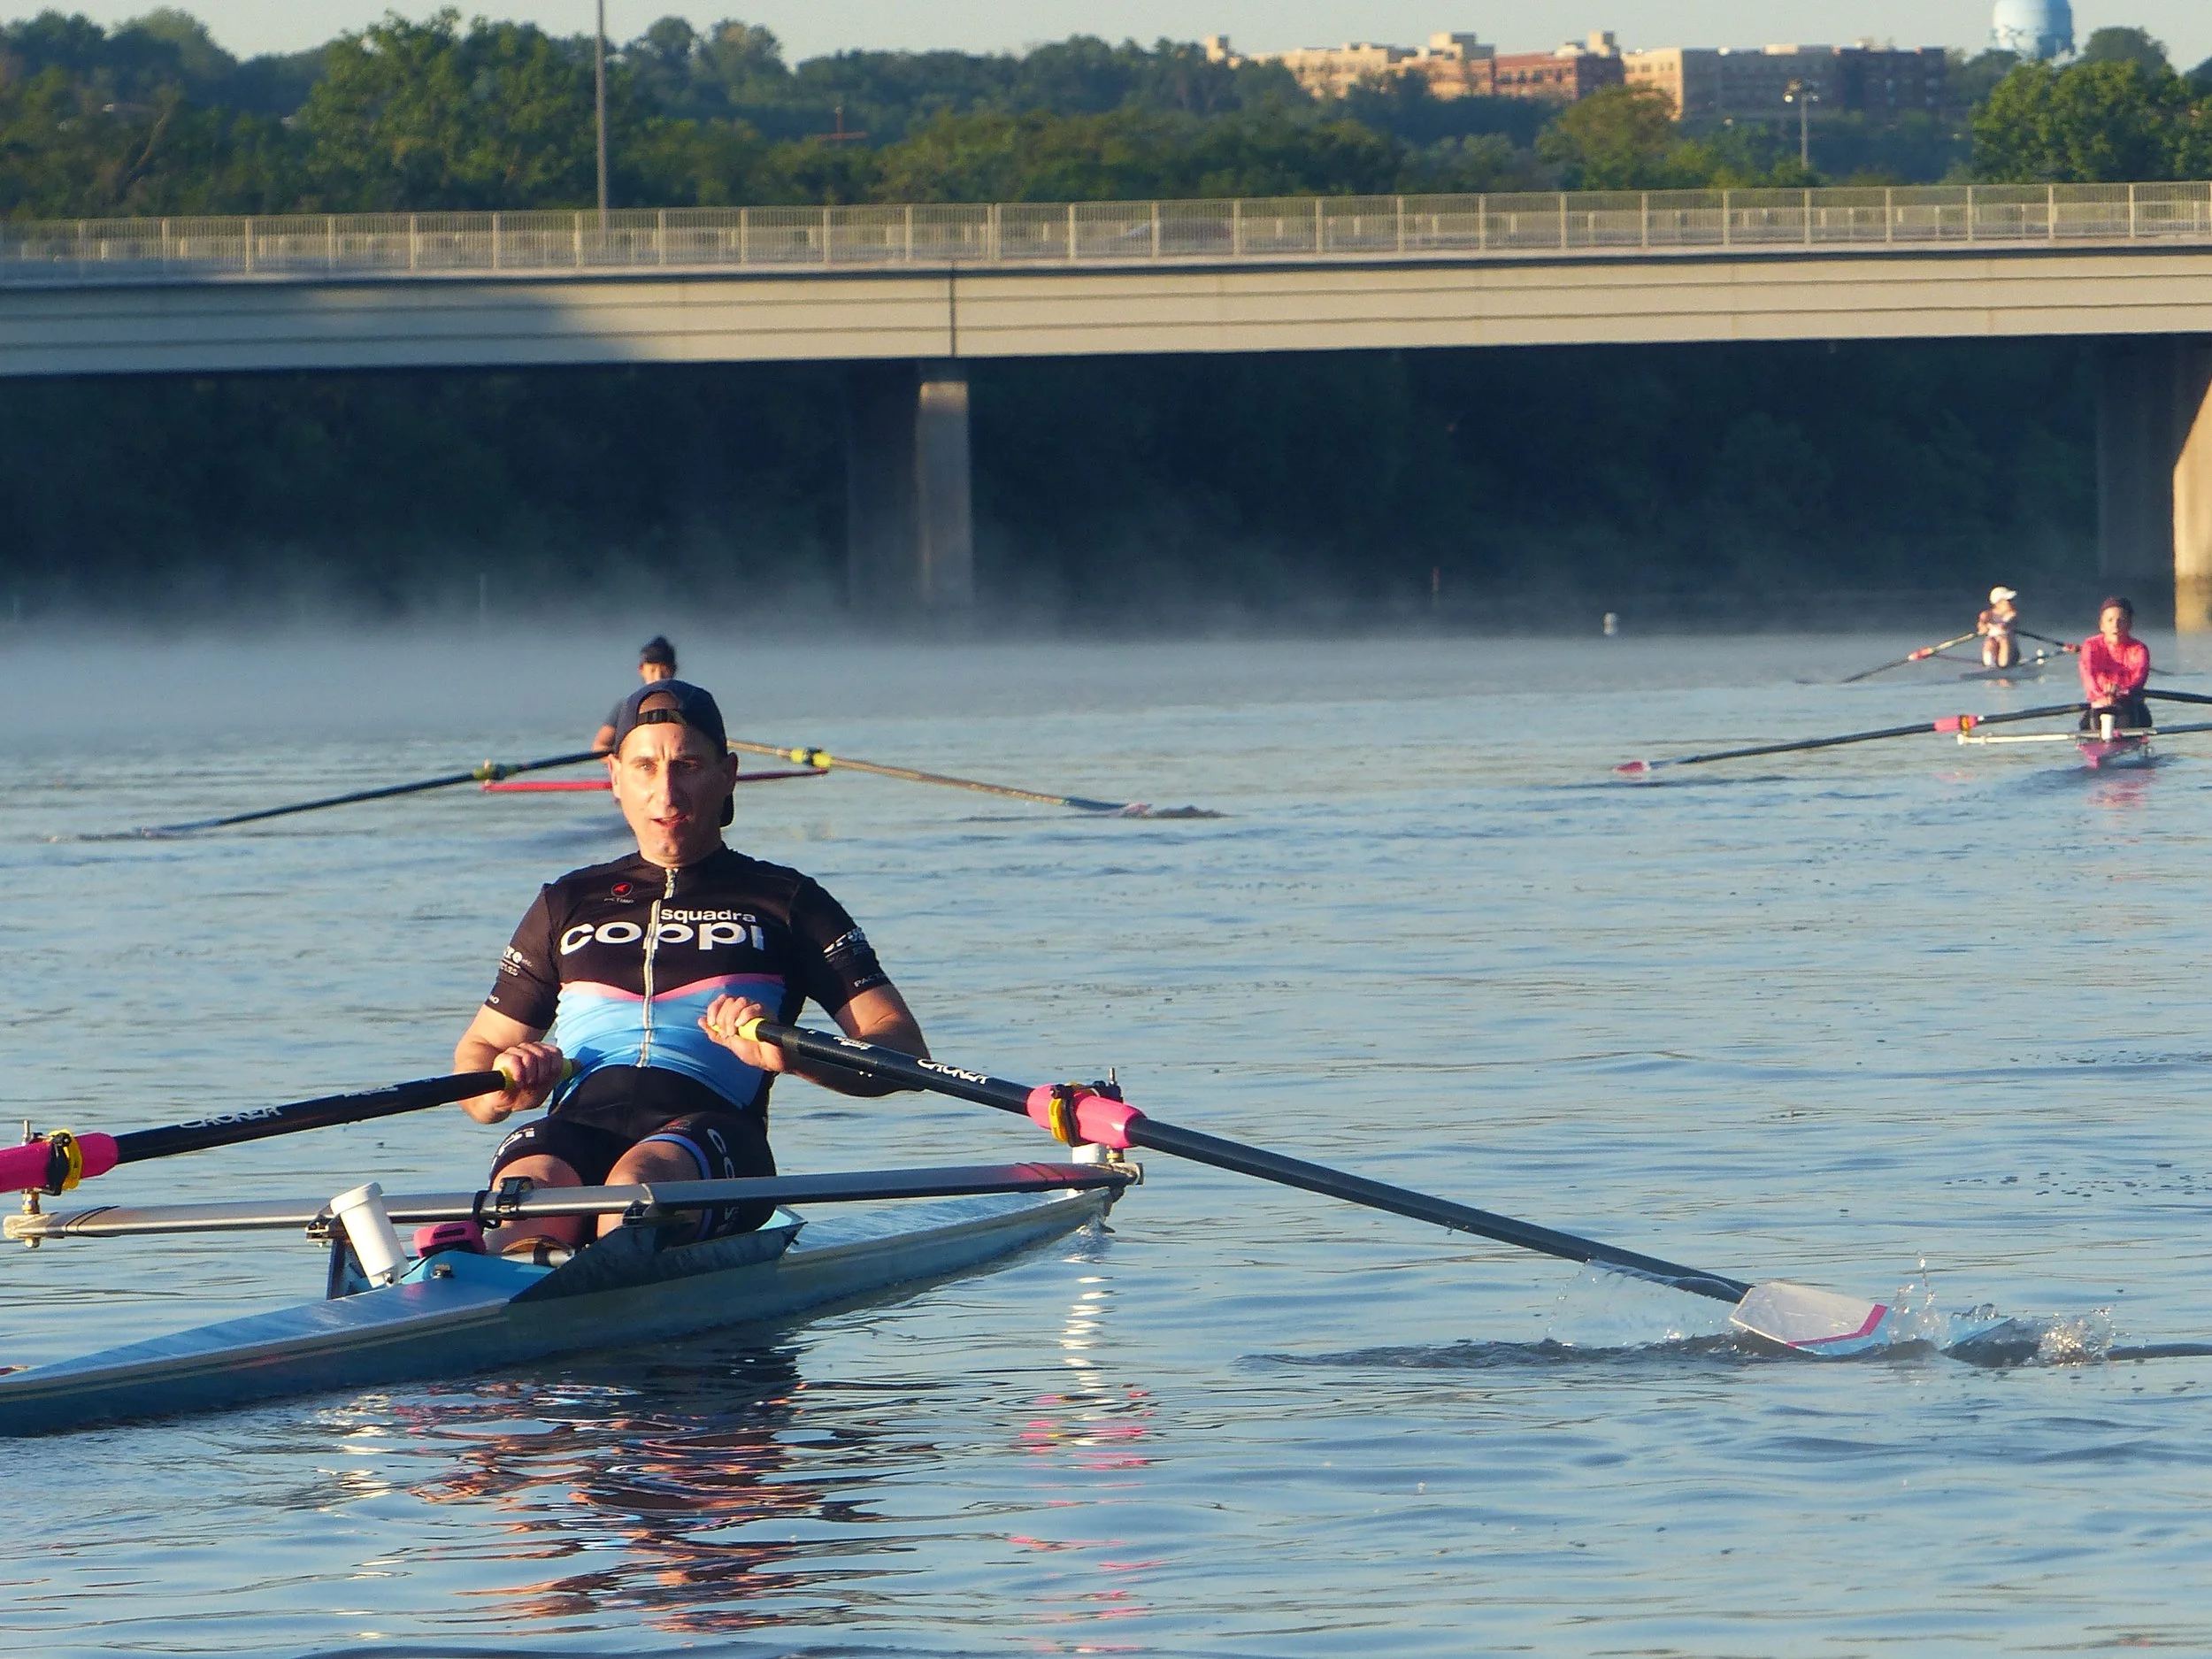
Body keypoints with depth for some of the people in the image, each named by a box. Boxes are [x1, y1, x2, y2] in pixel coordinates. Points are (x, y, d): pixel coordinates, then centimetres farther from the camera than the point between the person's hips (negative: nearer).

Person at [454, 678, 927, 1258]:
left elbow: (903, 1048, 11)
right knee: (529, 1186, -37)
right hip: (577, 1127, 2)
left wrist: (789, 1052, -11)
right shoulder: (569, 905, 30)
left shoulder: (783, 902, 20)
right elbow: (475, 1053, 31)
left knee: (638, 1180, -40)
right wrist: (501, 1088, 4)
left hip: (712, 1125, -2)